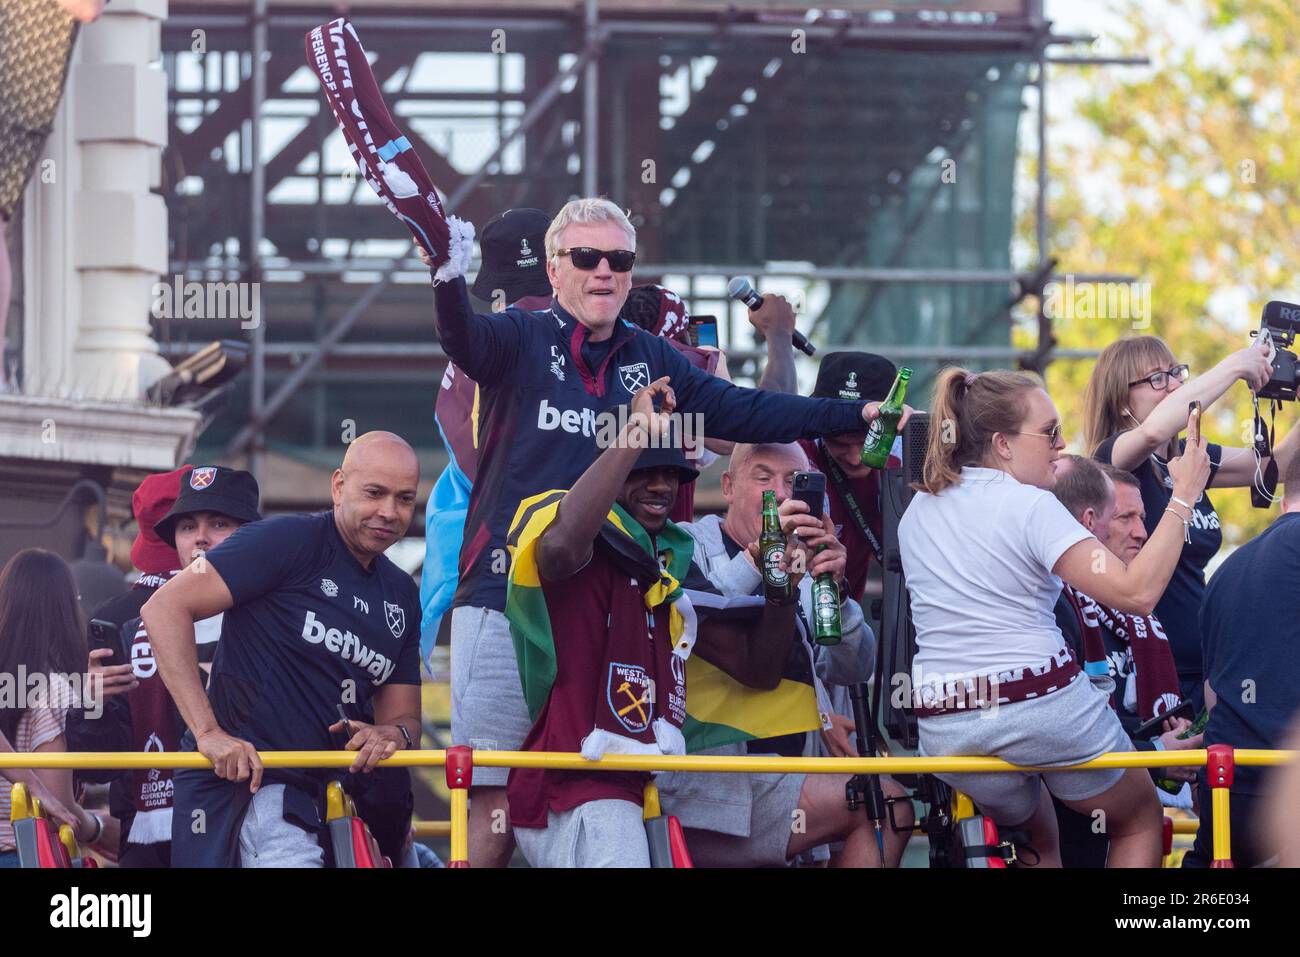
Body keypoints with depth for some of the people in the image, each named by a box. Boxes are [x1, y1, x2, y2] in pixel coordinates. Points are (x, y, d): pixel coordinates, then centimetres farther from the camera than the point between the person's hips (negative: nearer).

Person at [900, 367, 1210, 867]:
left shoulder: (918, 511, 11)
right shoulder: (1031, 507, -11)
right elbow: (1137, 592, -18)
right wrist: (1183, 497, -12)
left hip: (944, 726, 6)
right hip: (1046, 708, -6)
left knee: (1035, 837, 31)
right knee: (1139, 823, 20)